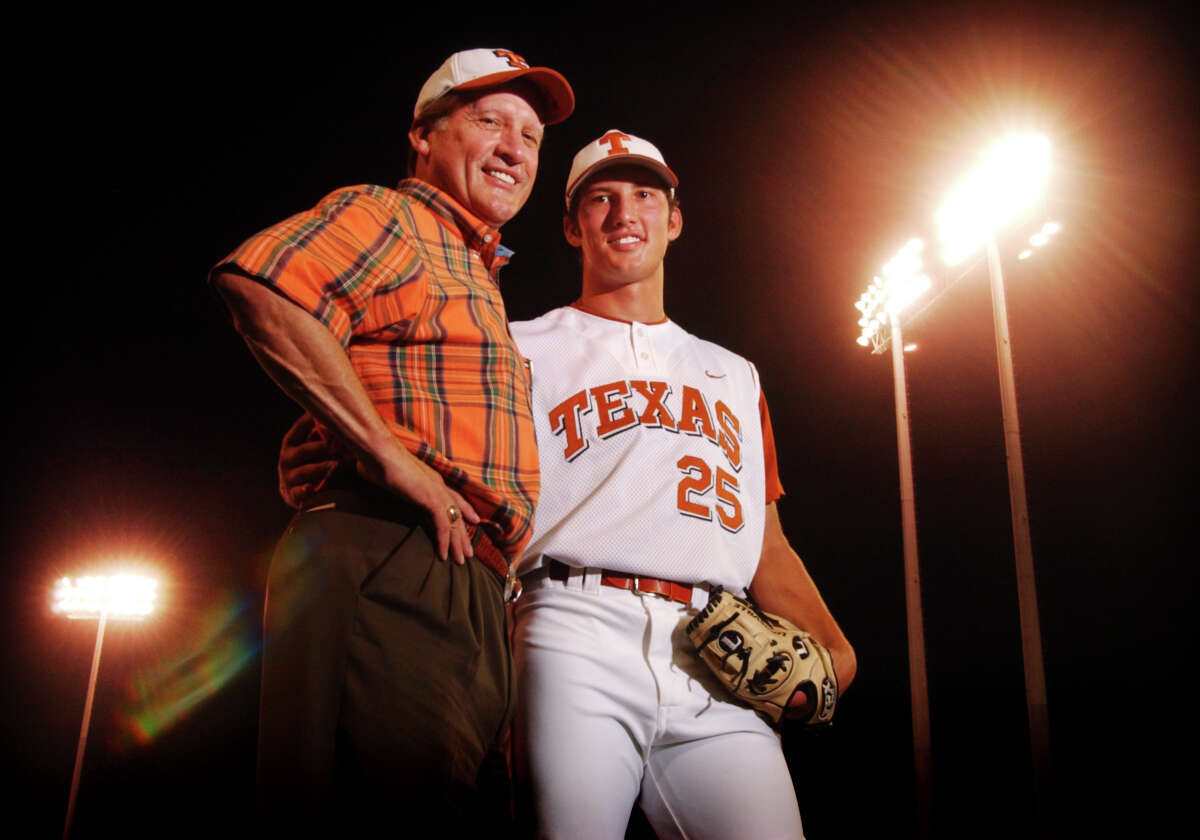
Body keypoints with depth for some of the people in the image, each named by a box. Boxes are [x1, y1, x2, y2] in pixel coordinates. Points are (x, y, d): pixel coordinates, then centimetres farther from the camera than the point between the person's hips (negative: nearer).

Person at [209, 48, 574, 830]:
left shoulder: (475, 275, 32)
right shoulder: (389, 216, 3)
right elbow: (258, 284, -19)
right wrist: (391, 455, -20)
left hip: (466, 586, 10)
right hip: (390, 554, -10)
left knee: (446, 811, 12)